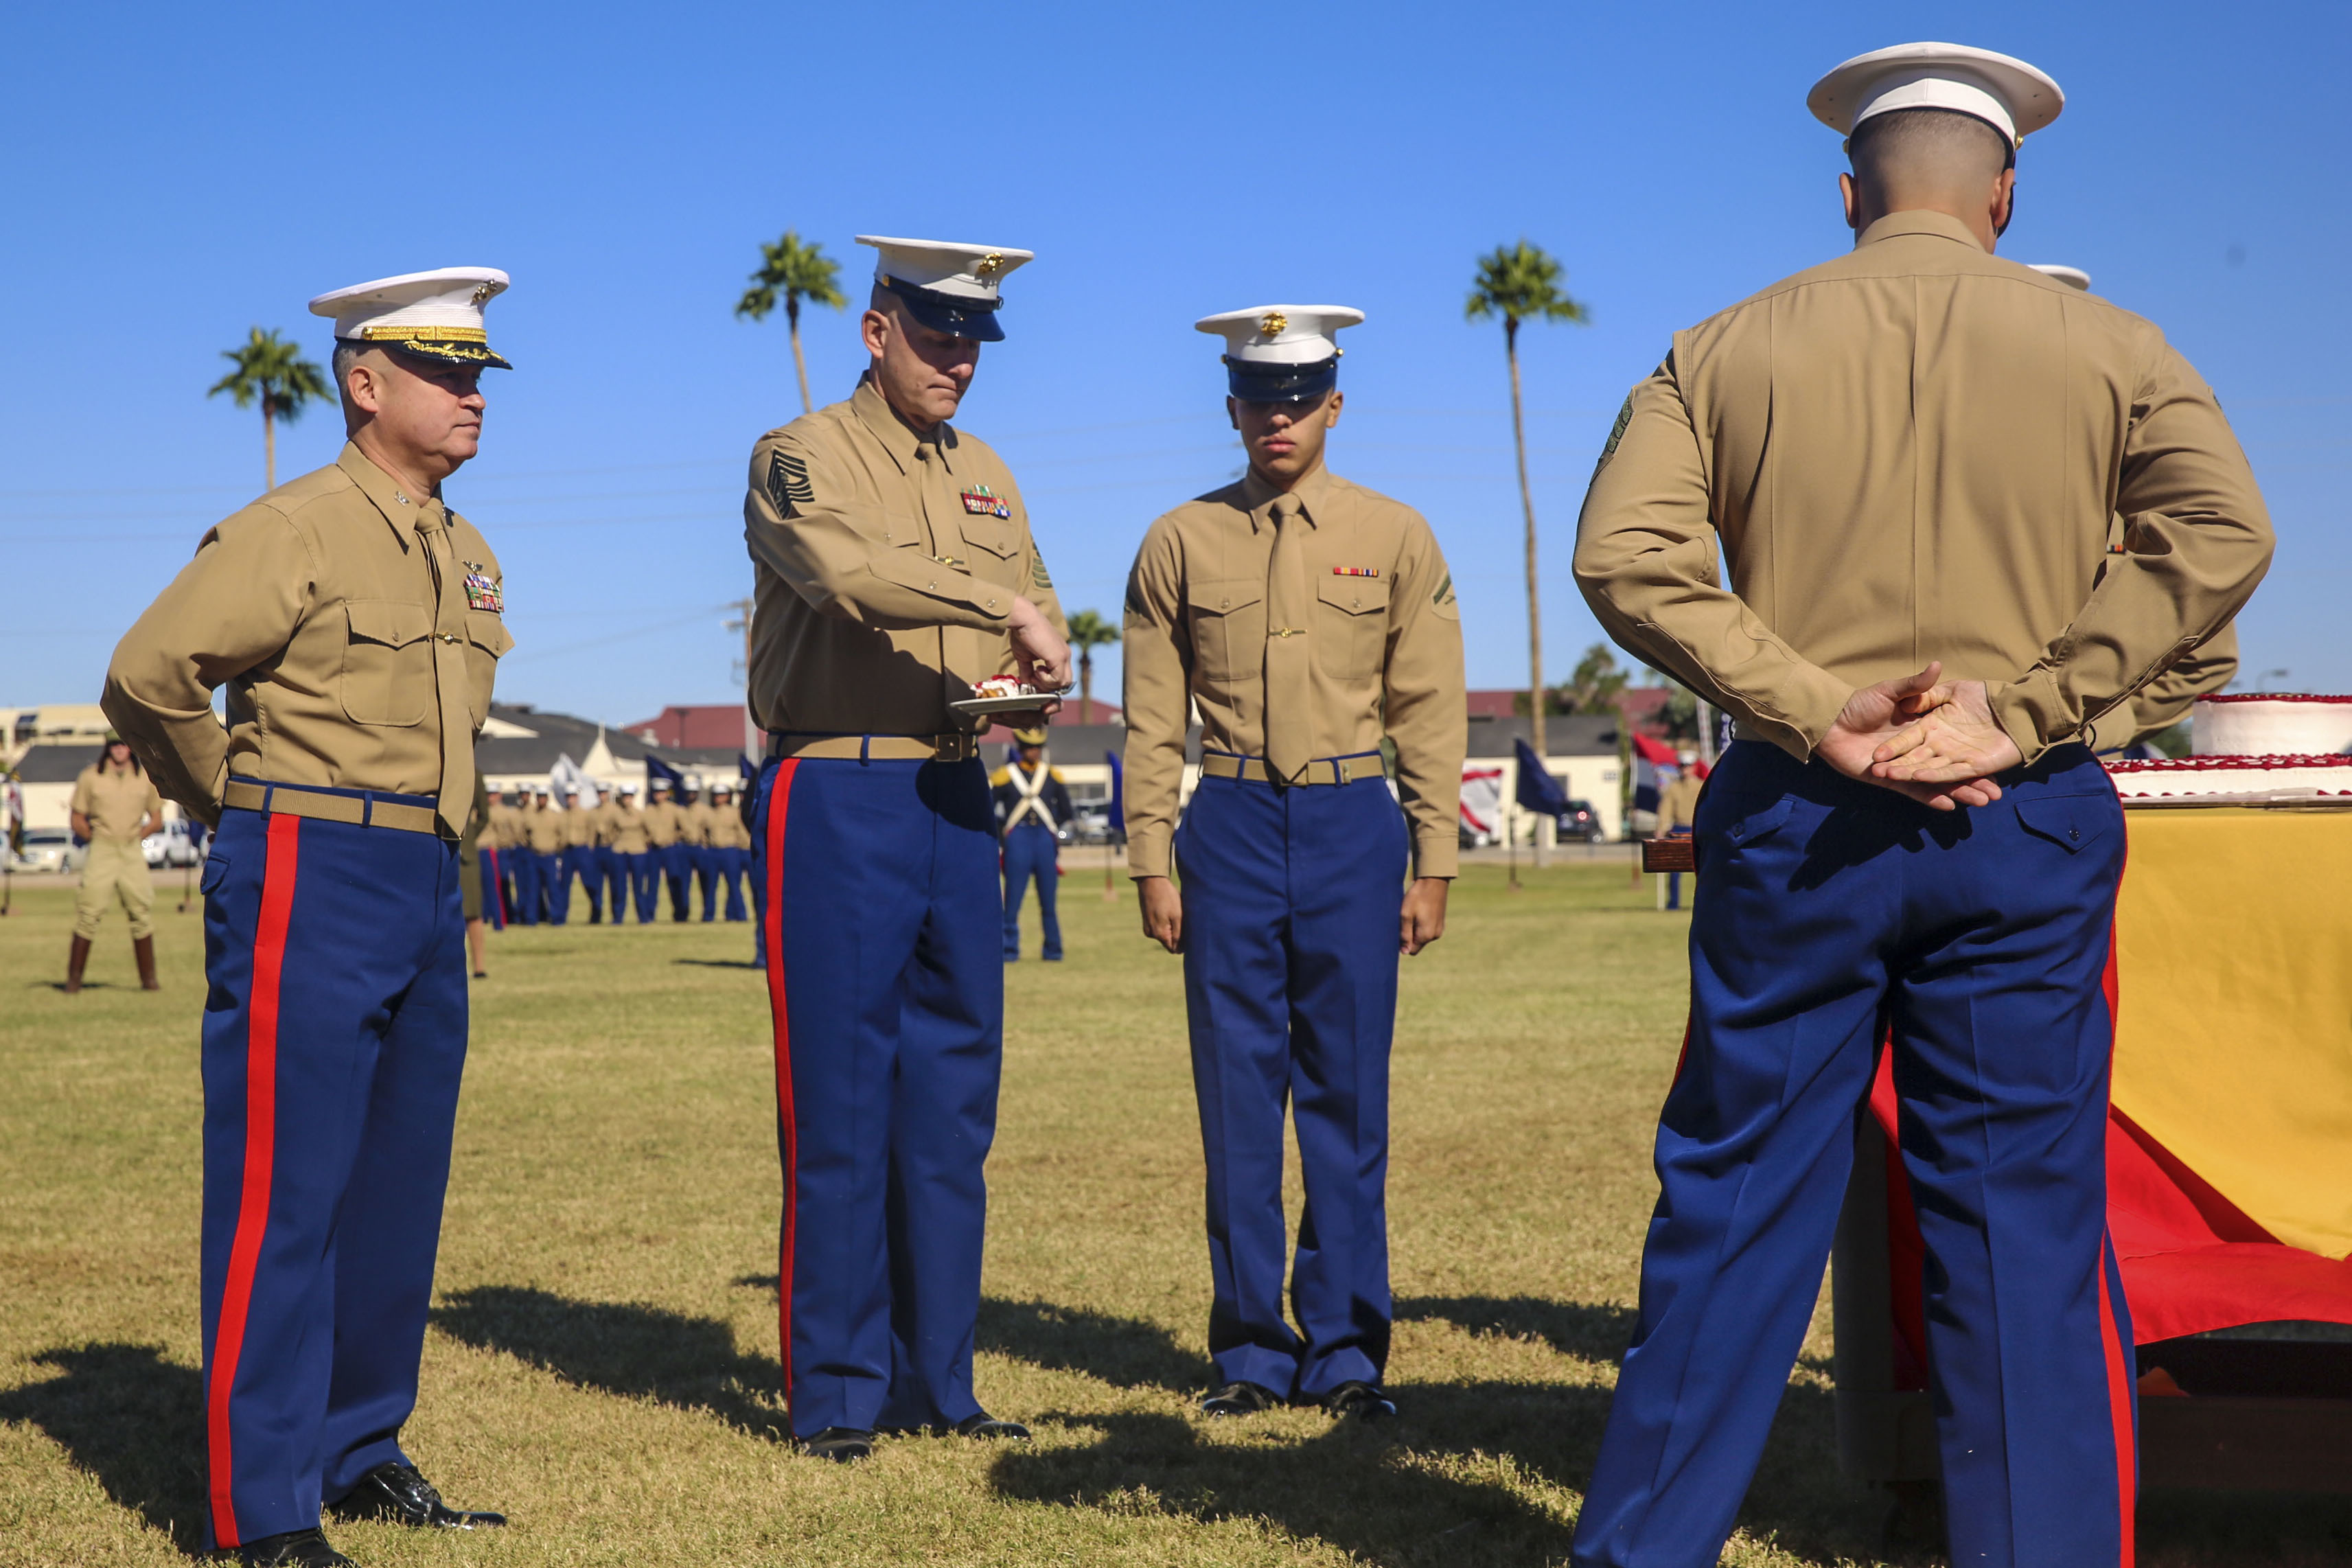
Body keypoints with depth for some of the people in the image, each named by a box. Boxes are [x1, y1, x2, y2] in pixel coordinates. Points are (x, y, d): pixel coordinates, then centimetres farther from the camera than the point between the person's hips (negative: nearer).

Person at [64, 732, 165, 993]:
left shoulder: (145, 778, 10)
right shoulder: (90, 777, 4)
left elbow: (157, 820, 15)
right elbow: (77, 819, 6)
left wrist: (137, 835, 2)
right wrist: (95, 838, -3)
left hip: (133, 853, 2)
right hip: (101, 852, -2)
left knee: (142, 914, 1)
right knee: (88, 914, -6)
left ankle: (148, 978, 8)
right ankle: (74, 978, 0)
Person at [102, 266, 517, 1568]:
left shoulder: (467, 556, 14)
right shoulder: (292, 531, -11)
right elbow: (148, 676, -15)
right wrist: (245, 811, 0)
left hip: (429, 887, 8)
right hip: (308, 887, -8)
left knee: (400, 1188, 12)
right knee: (282, 1194, -5)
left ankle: (360, 1453, 24)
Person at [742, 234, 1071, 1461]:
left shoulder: (986, 476, 17)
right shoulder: (799, 458, -4)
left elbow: (1039, 619, 21)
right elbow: (847, 570, -25)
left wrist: (1037, 687, -1)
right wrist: (1006, 606, -26)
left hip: (958, 804, 7)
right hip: (838, 805, -6)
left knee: (953, 1101, 9)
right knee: (839, 1106, -3)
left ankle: (937, 1381, 18)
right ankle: (836, 1394, 7)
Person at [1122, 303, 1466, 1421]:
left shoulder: (1395, 536, 5)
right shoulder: (1180, 543, 6)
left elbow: (1431, 716, 5)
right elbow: (1152, 722, 6)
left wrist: (1431, 865, 0)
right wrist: (1153, 864, 0)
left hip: (1353, 826, 0)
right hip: (1233, 826, 0)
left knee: (1348, 1098, 3)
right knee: (1237, 1098, 3)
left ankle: (1345, 1350, 14)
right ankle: (1251, 1354, 14)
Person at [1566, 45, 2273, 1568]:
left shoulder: (1726, 352, 6)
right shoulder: (2108, 349, 4)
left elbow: (1622, 553, -6)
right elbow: (2222, 533, -9)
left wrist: (1816, 711, -10)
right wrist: (2025, 708, -12)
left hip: (1791, 818, 1)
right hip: (2026, 825, -1)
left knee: (1735, 1205, 9)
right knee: (2022, 1225, 5)